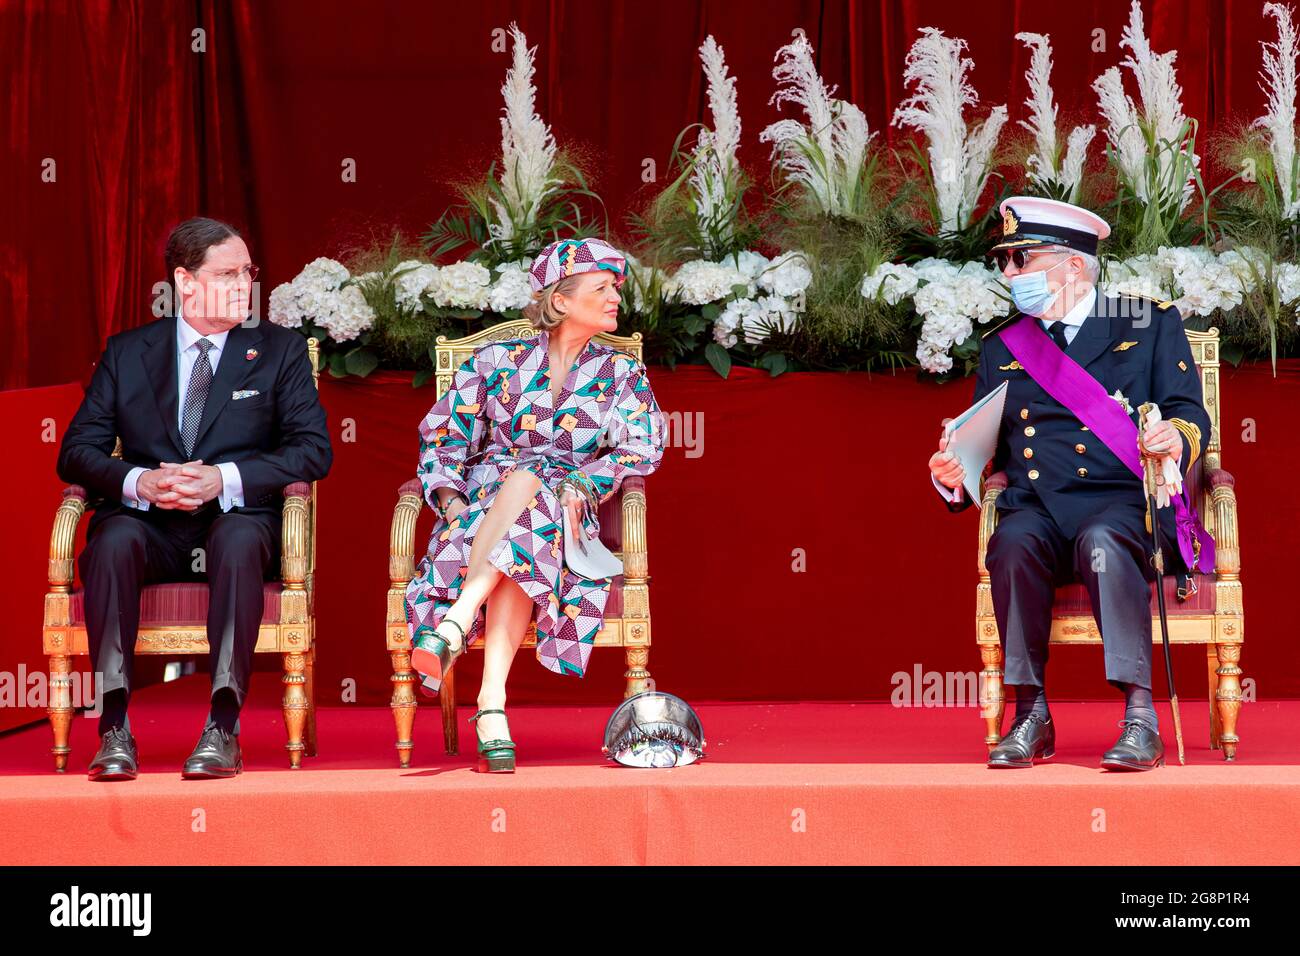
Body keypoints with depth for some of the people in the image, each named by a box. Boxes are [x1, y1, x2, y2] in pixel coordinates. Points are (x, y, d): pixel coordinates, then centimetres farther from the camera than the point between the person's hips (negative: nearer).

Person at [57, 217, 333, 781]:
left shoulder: (280, 350, 12)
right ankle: (114, 728, -38)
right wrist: (138, 482, -14)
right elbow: (77, 451, 8)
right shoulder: (126, 353, 15)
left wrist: (225, 479, -15)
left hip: (237, 518, -1)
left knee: (240, 540, -37)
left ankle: (223, 727, -43)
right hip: (150, 523, 1)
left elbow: (313, 449, 1)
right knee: (114, 540, -33)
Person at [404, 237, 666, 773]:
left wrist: (576, 487, -18)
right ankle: (492, 707, -53)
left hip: (564, 519, 0)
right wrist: (449, 498, -7)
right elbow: (442, 437, 13)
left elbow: (641, 448, 0)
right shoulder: (497, 362, 16)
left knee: (528, 485, -37)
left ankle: (453, 626, -54)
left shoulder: (621, 377, 17)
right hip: (480, 513, 0)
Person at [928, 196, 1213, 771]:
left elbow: (1191, 416, 3)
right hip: (1038, 509, 3)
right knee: (1013, 542, -33)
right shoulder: (1002, 347, 20)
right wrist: (953, 477, -5)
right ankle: (1031, 714, -25)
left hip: (1125, 503, -2)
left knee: (1103, 541, -37)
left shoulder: (1152, 323, 12)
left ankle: (1141, 718, -39)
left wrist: (1176, 438, -22)